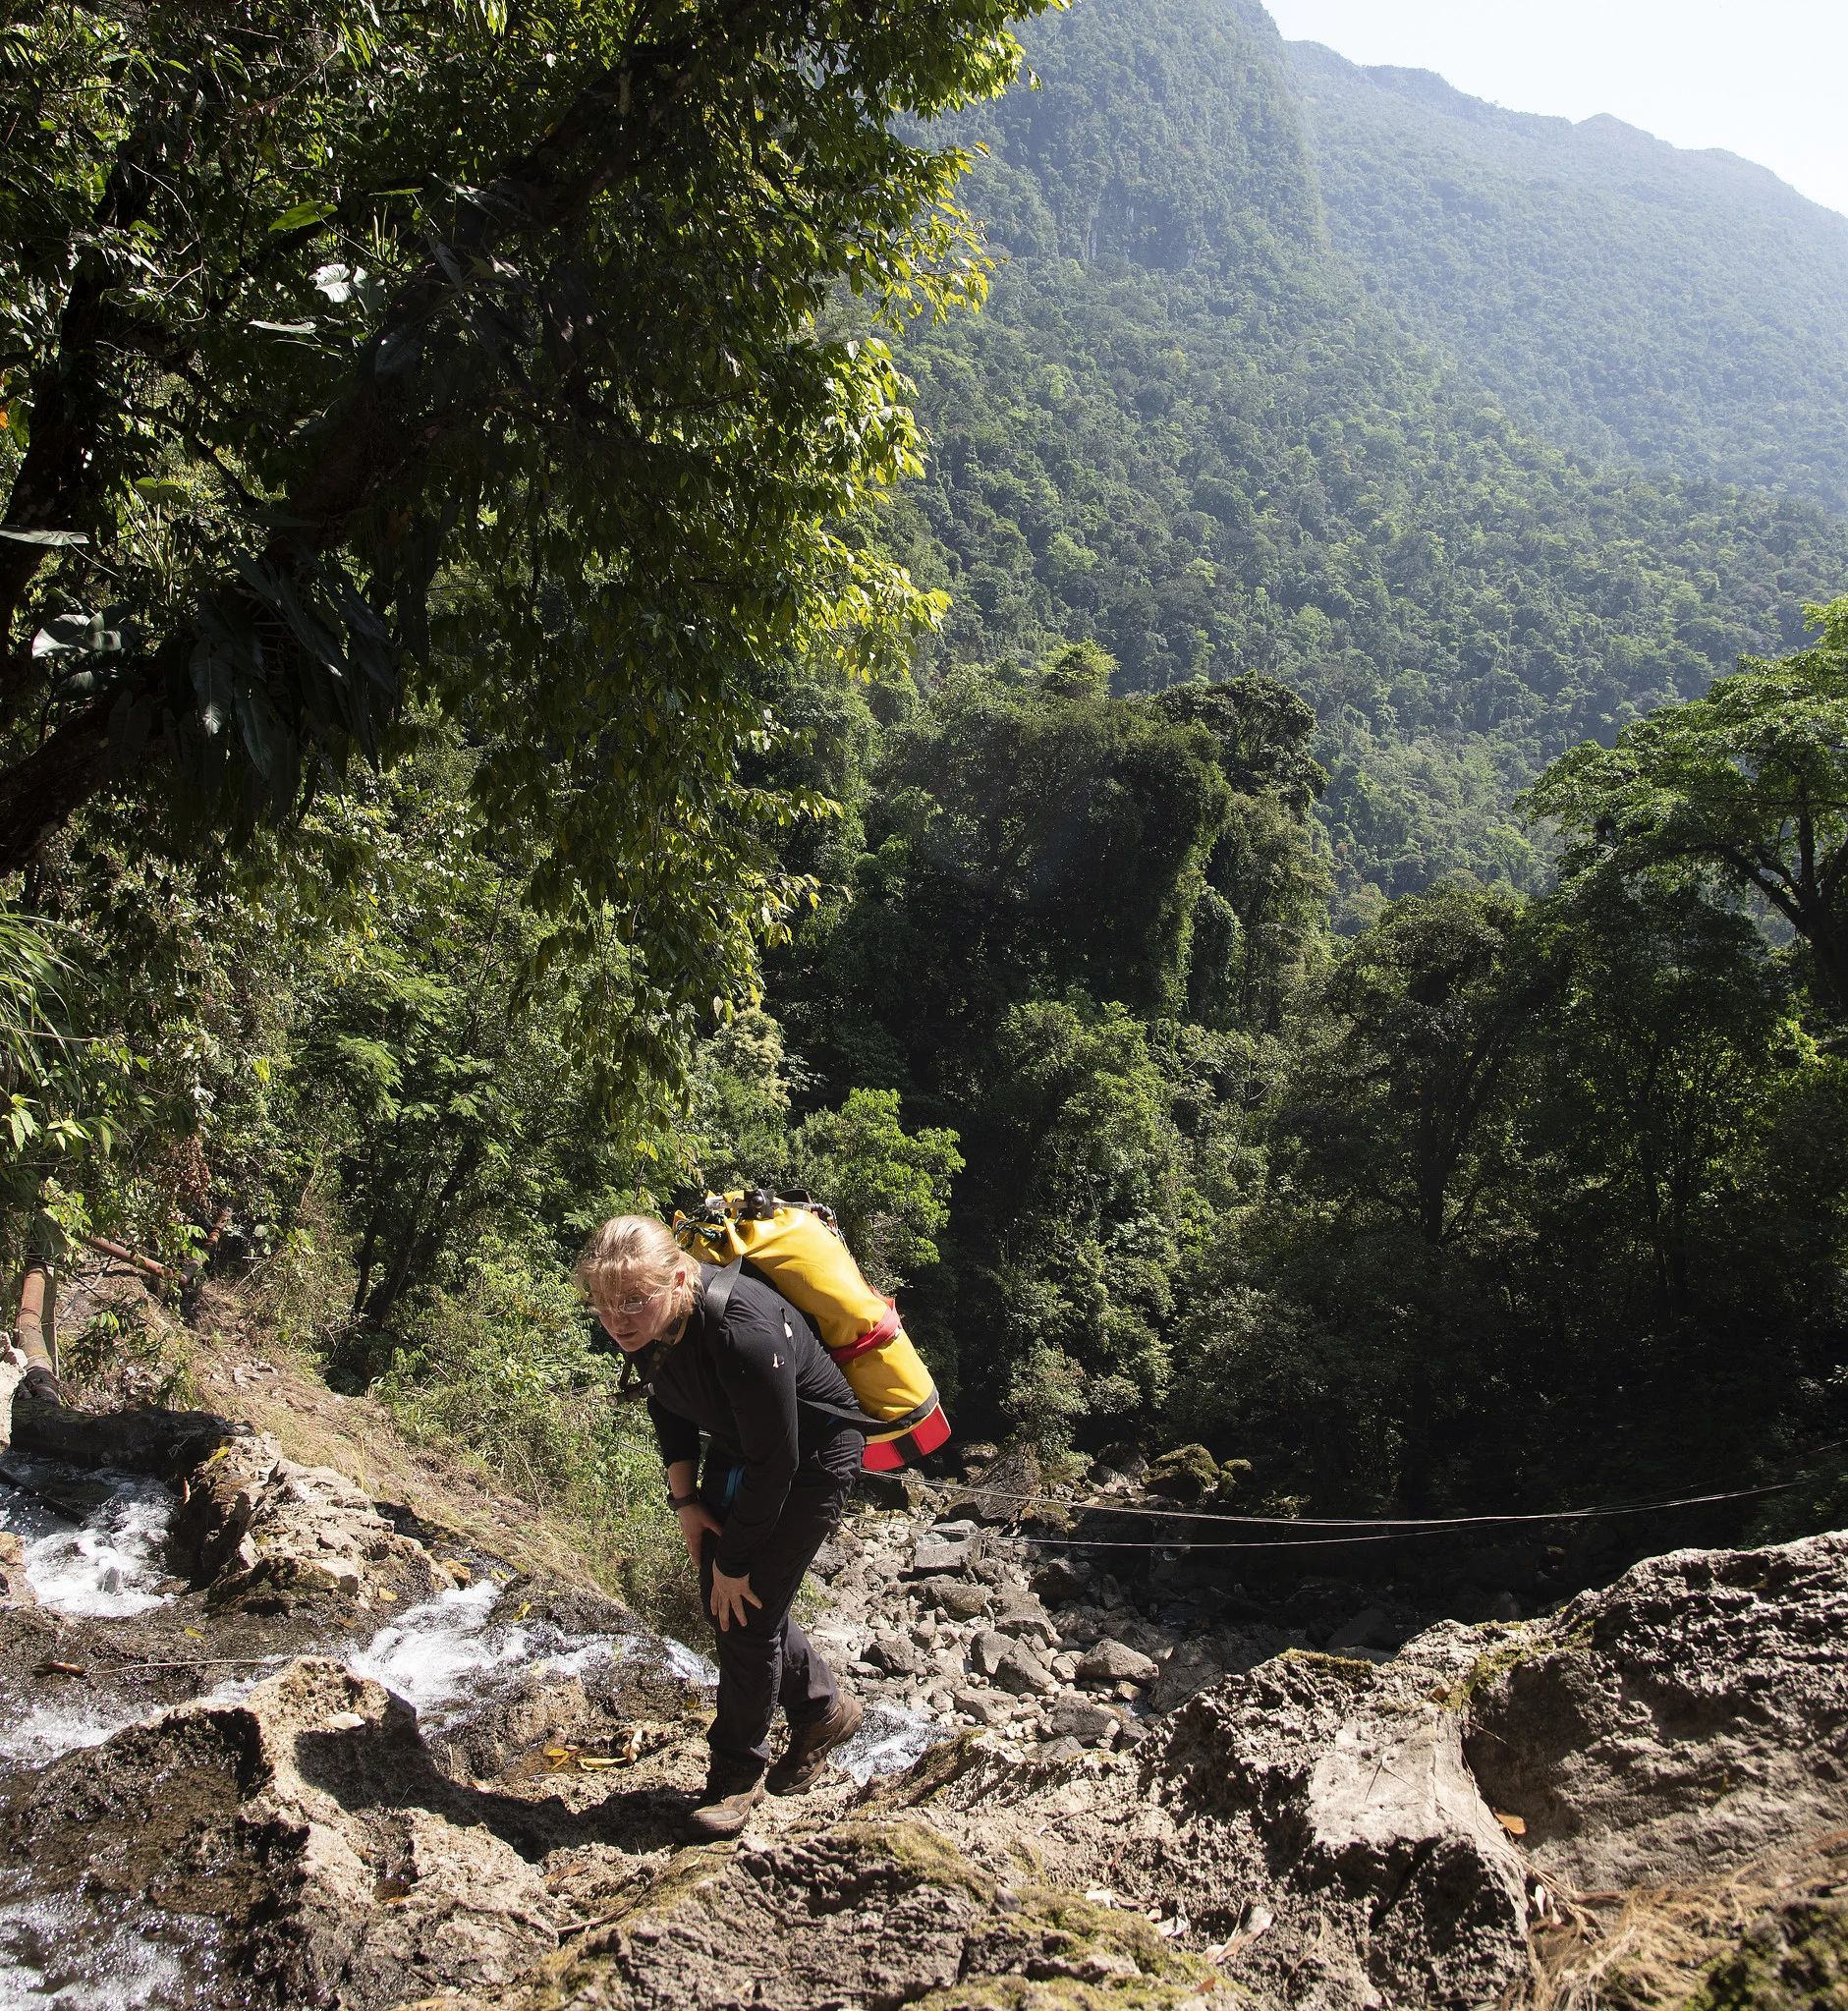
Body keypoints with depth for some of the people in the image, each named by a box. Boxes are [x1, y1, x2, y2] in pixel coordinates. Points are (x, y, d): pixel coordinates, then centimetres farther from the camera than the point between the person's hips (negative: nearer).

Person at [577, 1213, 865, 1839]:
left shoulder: (743, 1334, -40)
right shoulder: (647, 1322, -16)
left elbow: (774, 1465, -28)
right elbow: (668, 1406, 6)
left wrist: (735, 1561, -18)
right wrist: (684, 1500, 3)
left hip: (812, 1454, -8)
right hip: (736, 1446, 8)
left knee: (749, 1608, -5)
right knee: (720, 1598, 12)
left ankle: (738, 1769, 17)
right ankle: (824, 1709, 34)